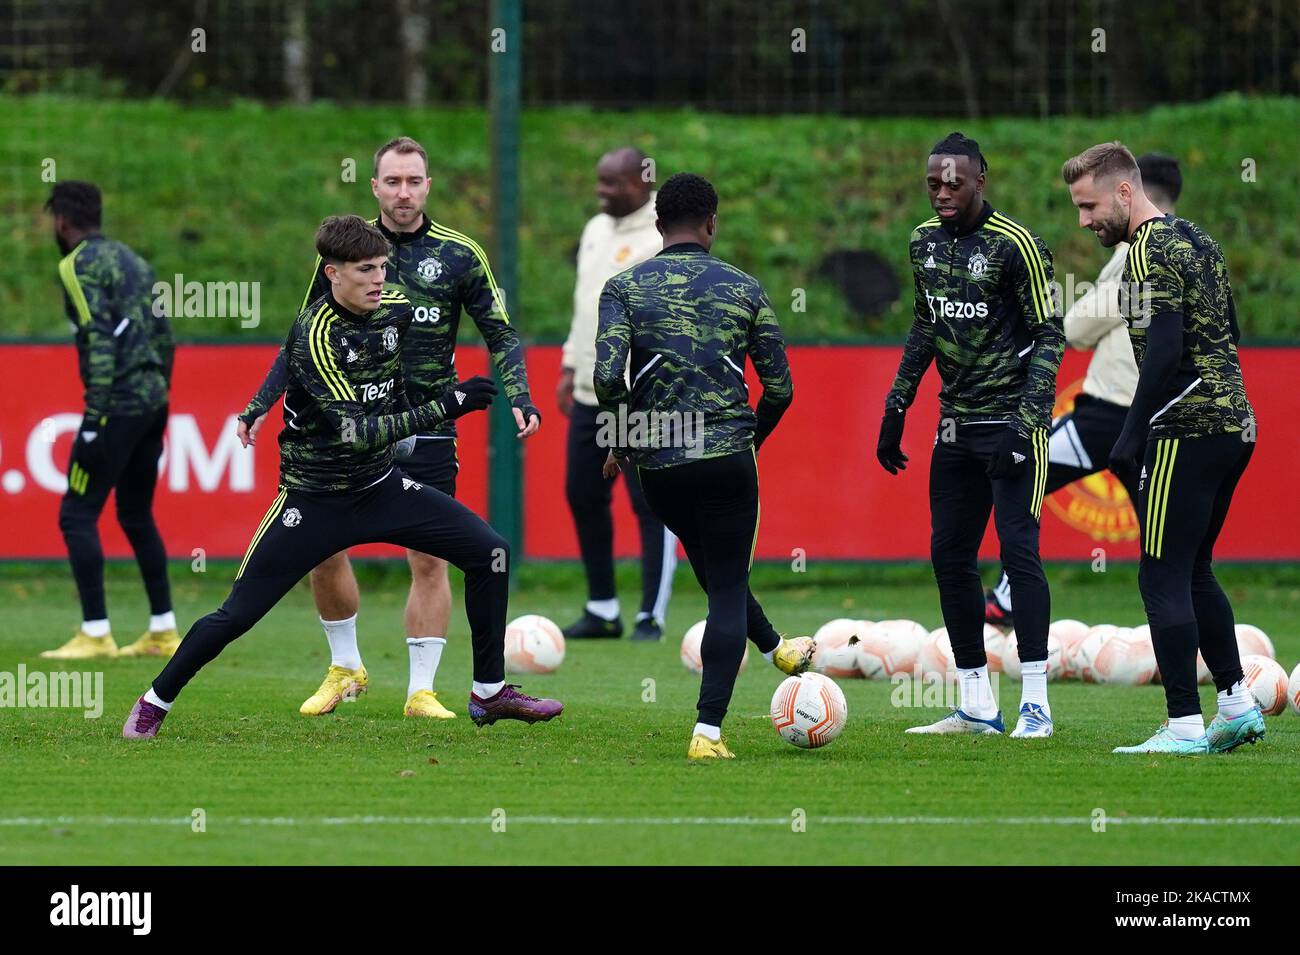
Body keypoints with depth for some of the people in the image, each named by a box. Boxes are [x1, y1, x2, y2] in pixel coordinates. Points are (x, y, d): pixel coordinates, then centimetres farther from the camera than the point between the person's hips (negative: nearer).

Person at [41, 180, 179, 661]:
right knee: (136, 515, 17)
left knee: (77, 516, -4)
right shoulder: (130, 258, 18)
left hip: (118, 404, -9)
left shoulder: (79, 266, -7)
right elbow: (164, 336, 18)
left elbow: (99, 341, -18)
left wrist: (94, 417, -20)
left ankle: (95, 634, -8)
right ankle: (163, 632, 17)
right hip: (154, 398, 9)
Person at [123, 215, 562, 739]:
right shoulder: (314, 335, -24)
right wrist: (444, 407, -34)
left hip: (381, 488, 6)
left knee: (489, 551, -8)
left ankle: (489, 694, 4)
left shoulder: (397, 308, -4)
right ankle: (154, 703, 17)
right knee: (238, 614, -5)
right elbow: (354, 432, -31)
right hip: (314, 498, -6)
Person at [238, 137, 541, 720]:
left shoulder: (459, 255, -1)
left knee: (429, 560, -4)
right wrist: (261, 403, 6)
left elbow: (500, 334, 4)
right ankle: (344, 670, 18)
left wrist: (518, 398, -12)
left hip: (427, 429, -1)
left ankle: (421, 690, 4)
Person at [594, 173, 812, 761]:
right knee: (727, 590, 4)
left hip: (657, 464, 1)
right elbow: (779, 386, 4)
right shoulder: (744, 288, 3)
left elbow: (607, 375, -12)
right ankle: (707, 732, -6)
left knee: (715, 570, 27)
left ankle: (777, 651, 49)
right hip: (728, 455, -1)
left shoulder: (625, 287, 0)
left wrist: (621, 441, 5)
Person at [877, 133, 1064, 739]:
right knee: (949, 556, 6)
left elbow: (1048, 334, -10)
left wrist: (1030, 414, -20)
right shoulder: (925, 242, 9)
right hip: (956, 426, 7)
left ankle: (1036, 704, -10)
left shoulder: (1015, 245, -12)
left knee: (1018, 549, -13)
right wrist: (897, 408, 18)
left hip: (1010, 421, -7)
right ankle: (977, 708, 12)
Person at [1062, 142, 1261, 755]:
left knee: (1164, 579, -5)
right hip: (1233, 424, 9)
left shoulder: (1149, 250, -12)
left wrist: (1133, 434, -17)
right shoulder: (1198, 241, 16)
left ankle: (1185, 727, -7)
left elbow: (1164, 351, -21)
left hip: (1186, 430, -9)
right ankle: (1238, 706, 19)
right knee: (1195, 571, 19)